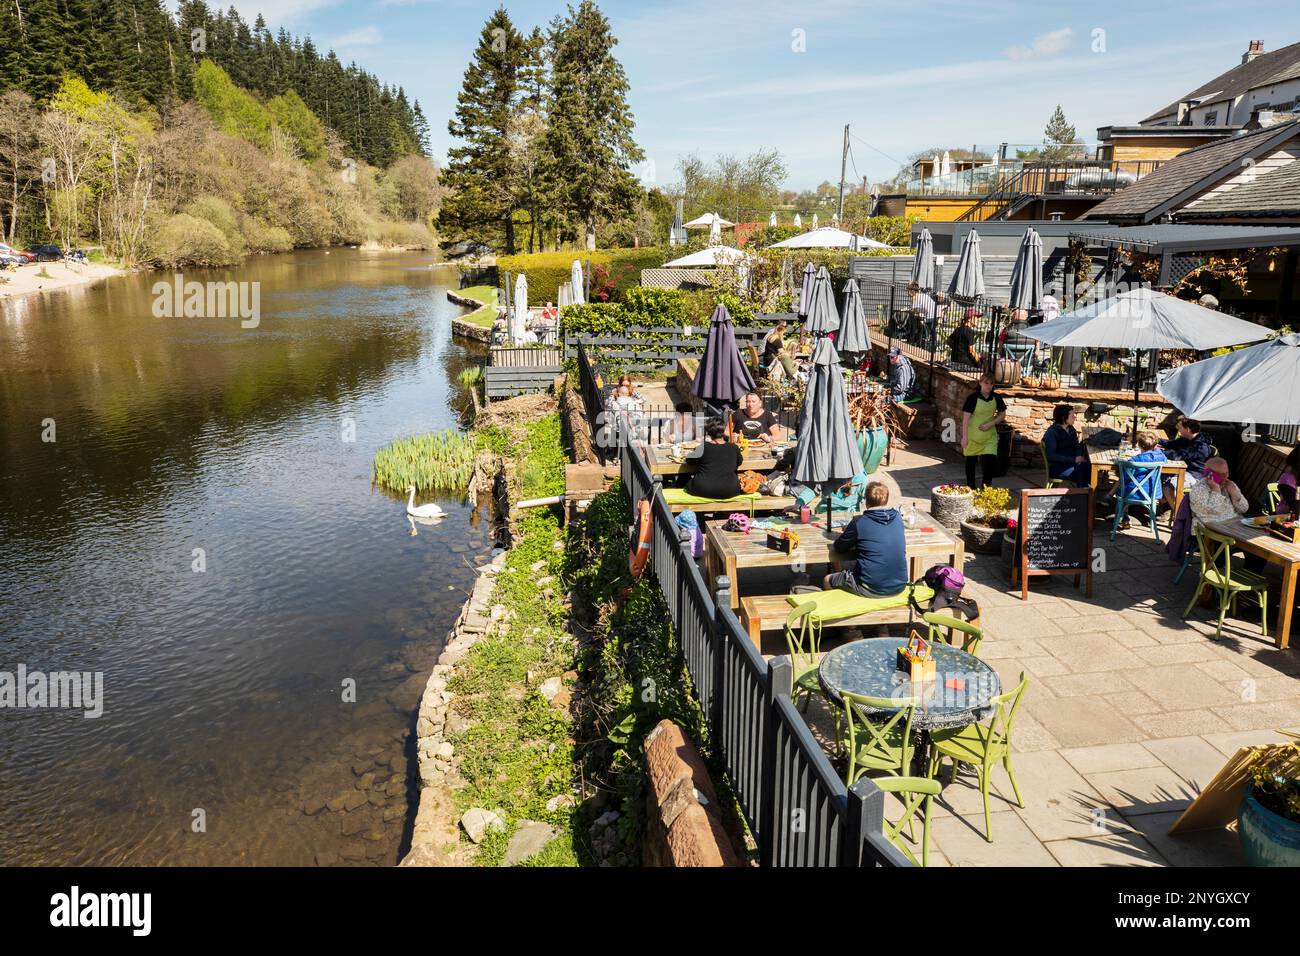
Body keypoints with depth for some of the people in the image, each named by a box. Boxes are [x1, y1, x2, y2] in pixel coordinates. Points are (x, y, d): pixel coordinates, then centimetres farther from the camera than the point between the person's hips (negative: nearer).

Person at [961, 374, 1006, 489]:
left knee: (990, 460, -10)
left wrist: (990, 424, -9)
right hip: (973, 434, -2)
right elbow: (966, 417, -14)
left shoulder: (996, 398, 0)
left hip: (989, 435, 2)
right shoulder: (973, 397, -11)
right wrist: (964, 436, -19)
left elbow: (1002, 415, 10)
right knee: (971, 459, 9)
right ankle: (970, 486, 25)